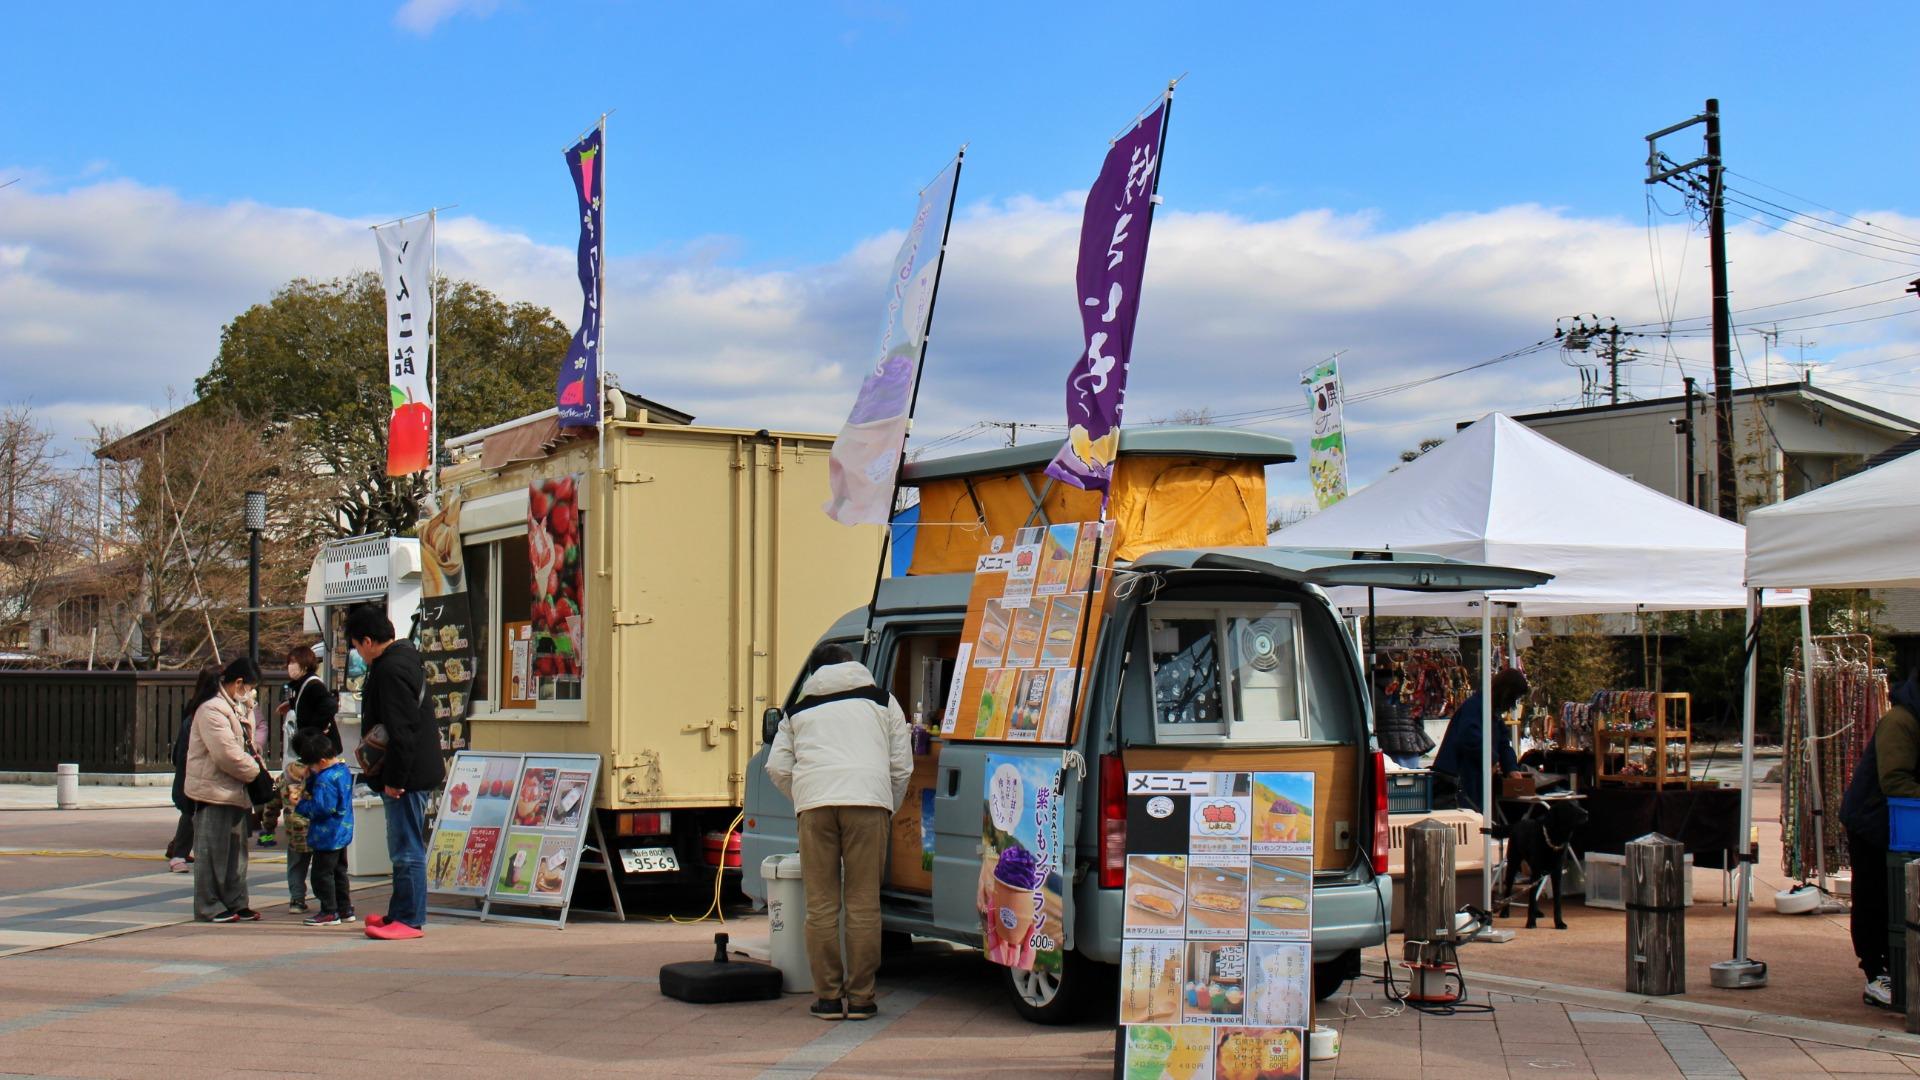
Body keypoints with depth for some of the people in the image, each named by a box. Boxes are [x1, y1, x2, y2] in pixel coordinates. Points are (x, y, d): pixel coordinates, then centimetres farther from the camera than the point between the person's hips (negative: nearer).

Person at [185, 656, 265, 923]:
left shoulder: (234, 708, 17)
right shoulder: (212, 709, -18)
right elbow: (226, 754, -24)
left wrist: (255, 761, 4)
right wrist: (256, 771, -12)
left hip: (234, 790, 10)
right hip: (214, 790, -10)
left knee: (236, 849, 13)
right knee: (213, 851, -3)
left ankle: (235, 903, 20)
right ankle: (209, 907, 4)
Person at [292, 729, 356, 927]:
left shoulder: (326, 779, -23)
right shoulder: (343, 770, 6)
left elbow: (321, 808, -25)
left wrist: (300, 805, -14)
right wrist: (310, 777, 5)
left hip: (327, 836, -10)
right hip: (343, 832, 10)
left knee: (322, 873, -1)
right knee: (338, 871, 18)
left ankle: (329, 912, 3)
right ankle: (345, 909, 24)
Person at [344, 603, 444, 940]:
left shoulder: (390, 670, -17)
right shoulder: (405, 659, 16)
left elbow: (402, 731, -23)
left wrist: (394, 779, -20)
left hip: (407, 776, -11)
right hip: (415, 773, 11)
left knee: (407, 850, -6)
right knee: (405, 848, 16)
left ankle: (409, 919, -3)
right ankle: (401, 913, 24)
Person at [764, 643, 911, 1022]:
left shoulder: (800, 709, 25)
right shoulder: (881, 700, 22)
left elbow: (777, 767, 16)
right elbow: (901, 765, 16)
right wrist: (889, 810, 28)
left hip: (814, 802, 1)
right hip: (867, 800, -1)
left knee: (821, 905, 4)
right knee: (864, 904, 1)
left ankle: (828, 996, 4)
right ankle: (860, 997, 1)